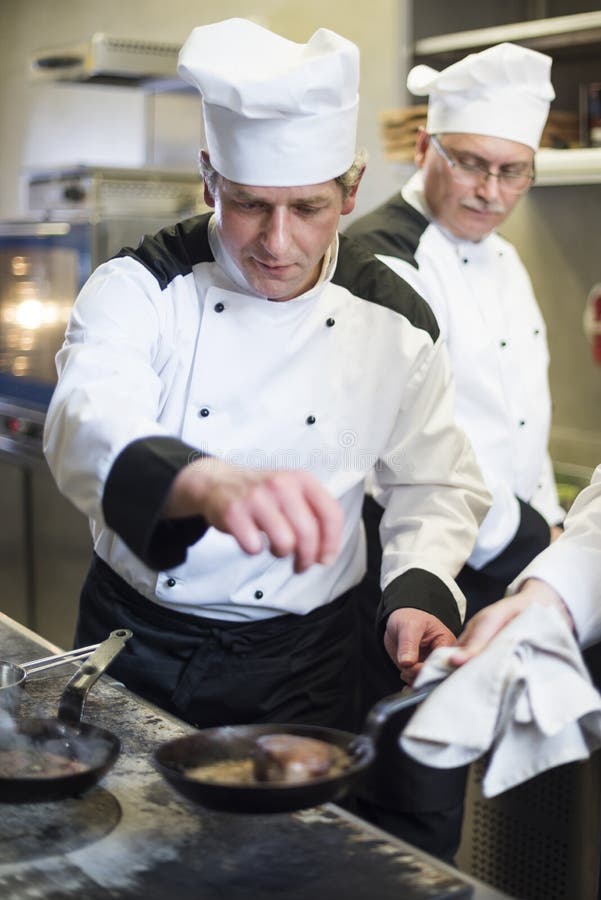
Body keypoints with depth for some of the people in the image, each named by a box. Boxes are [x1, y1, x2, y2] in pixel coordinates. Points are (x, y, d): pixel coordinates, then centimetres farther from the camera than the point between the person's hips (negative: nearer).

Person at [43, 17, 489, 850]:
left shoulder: (394, 323, -6)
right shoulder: (141, 286, -13)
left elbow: (437, 484, 3)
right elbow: (91, 428, -32)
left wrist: (420, 592, -17)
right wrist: (211, 484, -53)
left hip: (301, 659, 1)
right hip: (137, 641, 0)